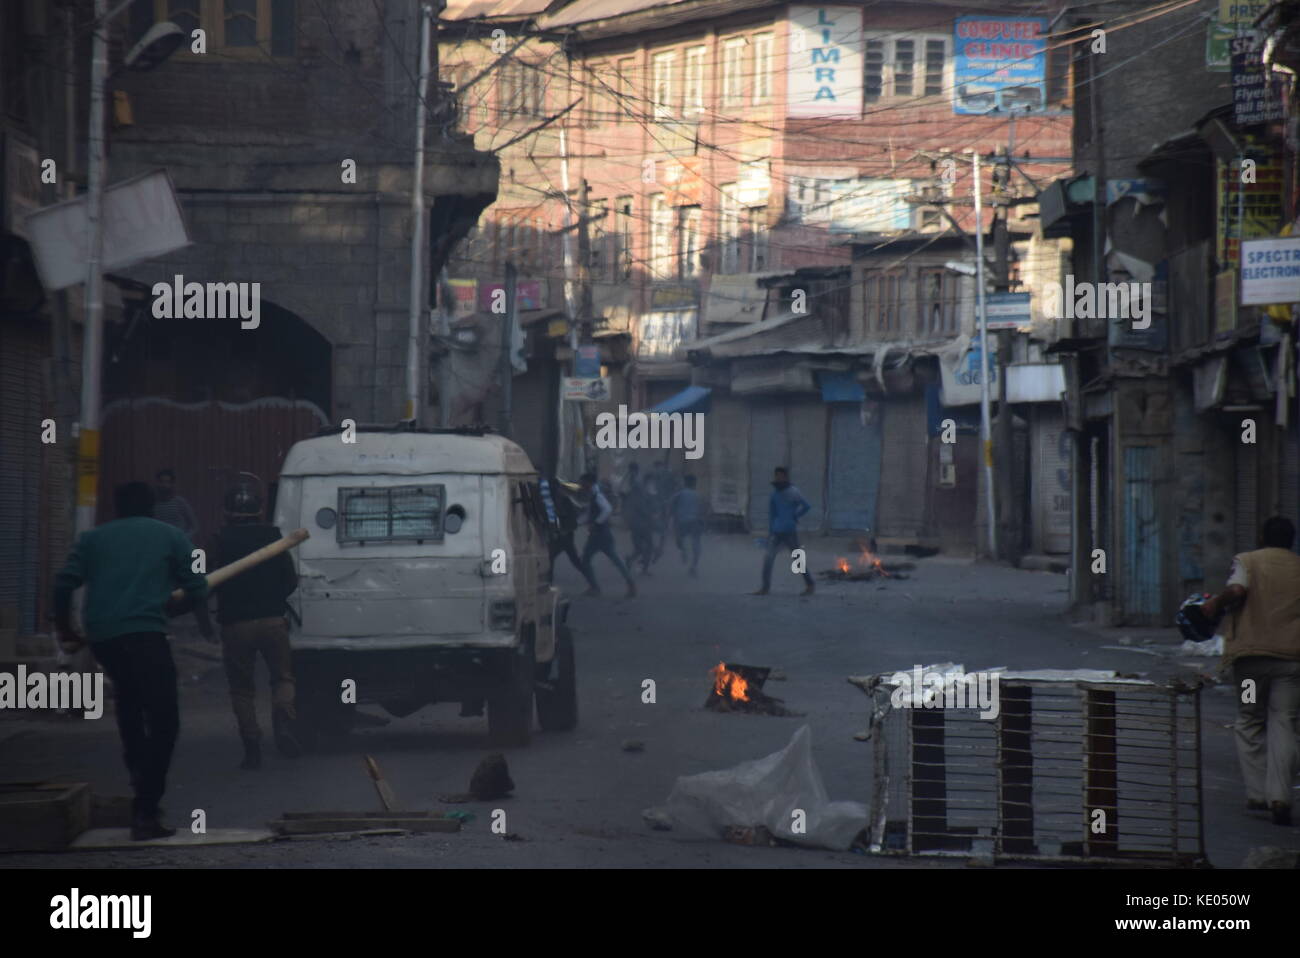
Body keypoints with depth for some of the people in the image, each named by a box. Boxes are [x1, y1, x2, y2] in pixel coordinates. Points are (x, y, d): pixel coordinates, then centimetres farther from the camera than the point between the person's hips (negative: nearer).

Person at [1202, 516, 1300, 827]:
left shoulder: (1246, 561, 4)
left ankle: (1257, 793, 7)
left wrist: (1215, 604, 2)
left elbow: (1237, 590, -14)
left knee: (1250, 722, 11)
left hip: (1251, 652, -1)